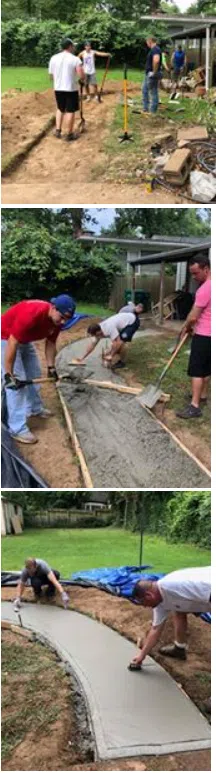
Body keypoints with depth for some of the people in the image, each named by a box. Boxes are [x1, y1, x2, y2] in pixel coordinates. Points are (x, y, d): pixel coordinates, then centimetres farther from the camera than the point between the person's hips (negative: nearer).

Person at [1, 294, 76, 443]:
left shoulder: (57, 319, -13)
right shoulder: (31, 314, -39)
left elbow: (50, 343, 3)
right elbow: (12, 344, -35)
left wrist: (51, 367, 3)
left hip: (25, 340, 9)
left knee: (34, 374, 18)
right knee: (18, 380, -12)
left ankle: (36, 408, 40)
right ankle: (18, 429, -9)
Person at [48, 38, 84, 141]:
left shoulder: (54, 58, 3)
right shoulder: (75, 59, -12)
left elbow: (51, 76, 9)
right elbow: (82, 76, -19)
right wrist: (83, 79, 4)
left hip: (58, 89, 5)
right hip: (71, 89, -5)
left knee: (60, 109, 23)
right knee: (70, 111, 5)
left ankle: (58, 131, 19)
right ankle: (69, 134, 10)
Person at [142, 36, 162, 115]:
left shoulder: (155, 49, -18)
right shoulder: (153, 49, 15)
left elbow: (156, 61, -35)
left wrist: (154, 72, -27)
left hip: (152, 74, -11)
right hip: (149, 74, 11)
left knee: (153, 92, -3)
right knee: (145, 90, 17)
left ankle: (153, 111, 2)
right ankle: (145, 109, 22)